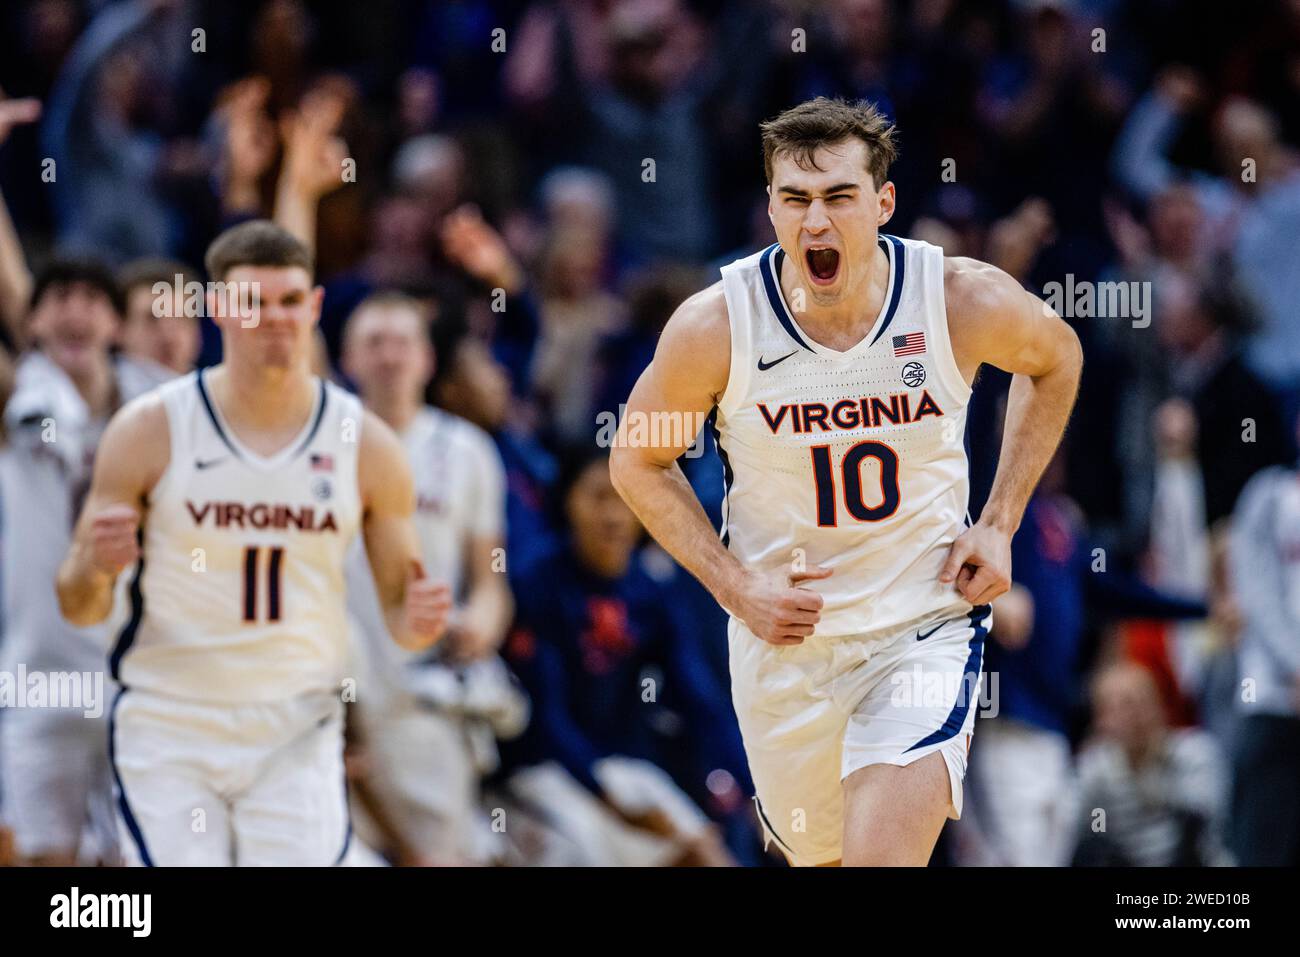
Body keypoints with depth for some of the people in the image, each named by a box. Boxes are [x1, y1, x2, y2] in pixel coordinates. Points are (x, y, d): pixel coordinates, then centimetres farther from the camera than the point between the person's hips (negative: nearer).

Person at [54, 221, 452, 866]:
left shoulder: (364, 444, 1)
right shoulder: (150, 431, -4)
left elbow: (398, 603, 10)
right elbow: (78, 609, 1)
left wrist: (415, 622, -14)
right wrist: (95, 569, -22)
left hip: (297, 737, 1)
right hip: (166, 733, -1)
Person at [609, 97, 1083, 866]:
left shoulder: (964, 301, -14)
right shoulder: (715, 326, -16)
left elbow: (1056, 358, 9)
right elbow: (638, 461, 1)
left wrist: (1000, 524, 1)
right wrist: (734, 586, -10)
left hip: (926, 629, -1)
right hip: (784, 634, 2)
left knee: (884, 855, -23)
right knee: (818, 853, 20)